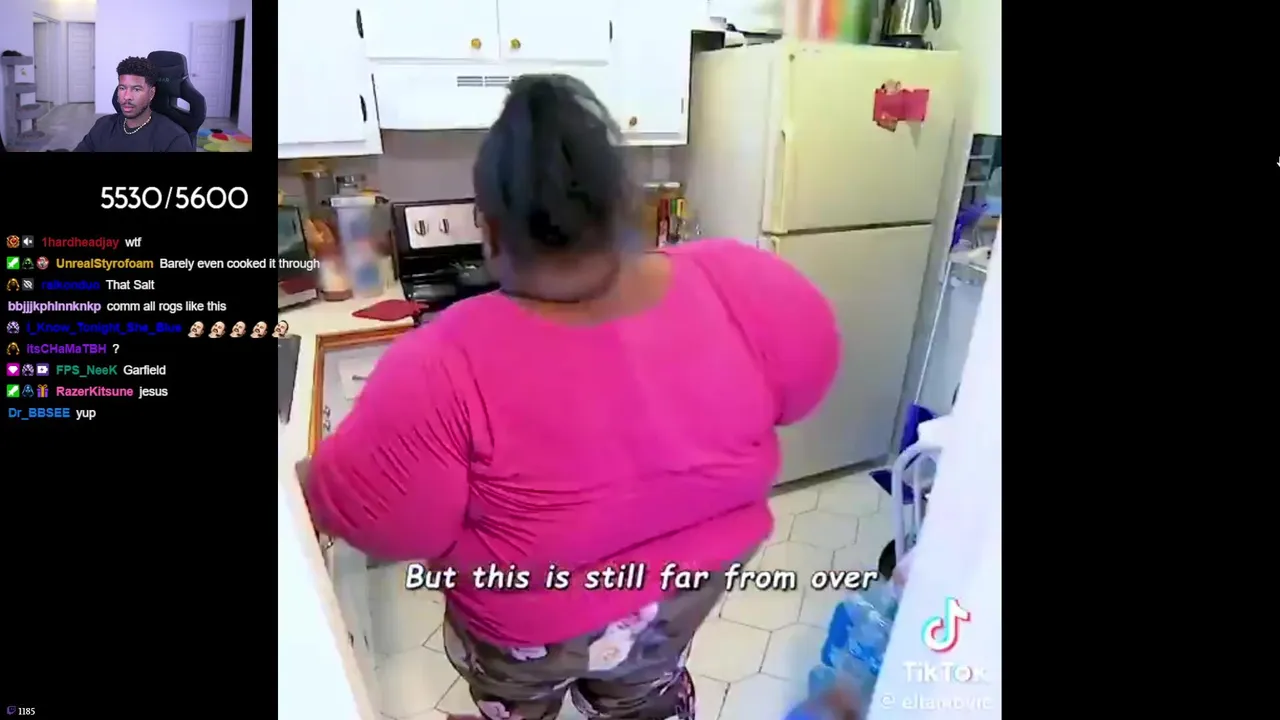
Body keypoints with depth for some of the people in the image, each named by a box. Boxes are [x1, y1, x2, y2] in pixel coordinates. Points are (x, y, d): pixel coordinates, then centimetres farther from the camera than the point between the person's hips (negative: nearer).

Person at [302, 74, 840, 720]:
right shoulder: (736, 284, -23)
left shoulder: (447, 368, -34)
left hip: (529, 627, -2)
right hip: (683, 592, 3)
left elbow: (367, 517, -22)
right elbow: (803, 382, -6)